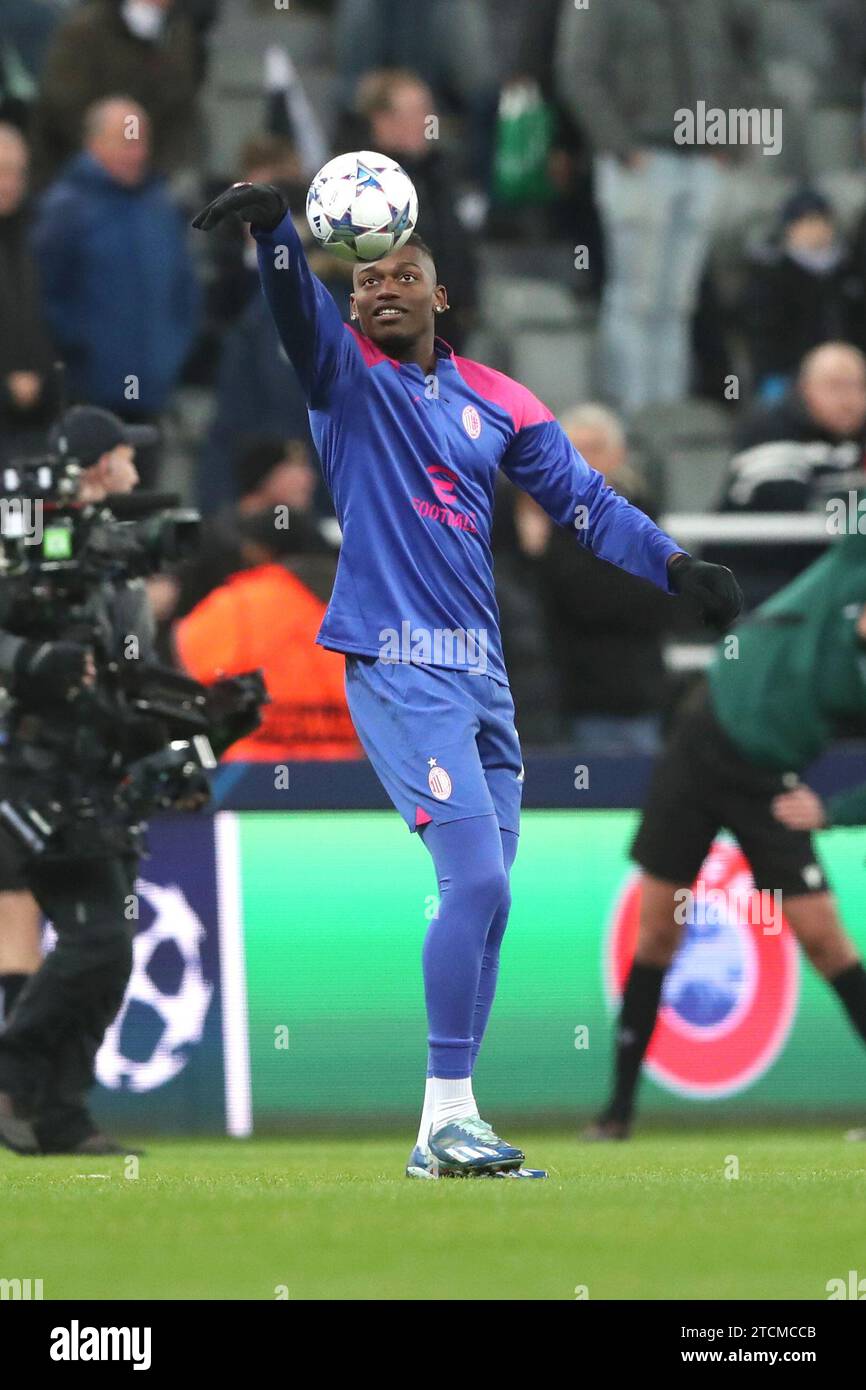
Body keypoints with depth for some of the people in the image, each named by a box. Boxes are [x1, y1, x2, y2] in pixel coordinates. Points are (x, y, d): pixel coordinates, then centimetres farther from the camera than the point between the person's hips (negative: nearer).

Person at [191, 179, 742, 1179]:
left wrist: (674, 565, -7)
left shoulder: (498, 401, 13)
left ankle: (449, 1133, 13)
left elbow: (584, 501, 9)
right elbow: (297, 307, -19)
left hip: (481, 668, 6)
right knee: (474, 880, -17)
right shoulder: (345, 370, 1)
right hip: (397, 665, -6)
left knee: (485, 899, 6)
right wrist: (272, 226, -39)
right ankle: (446, 1120, -12)